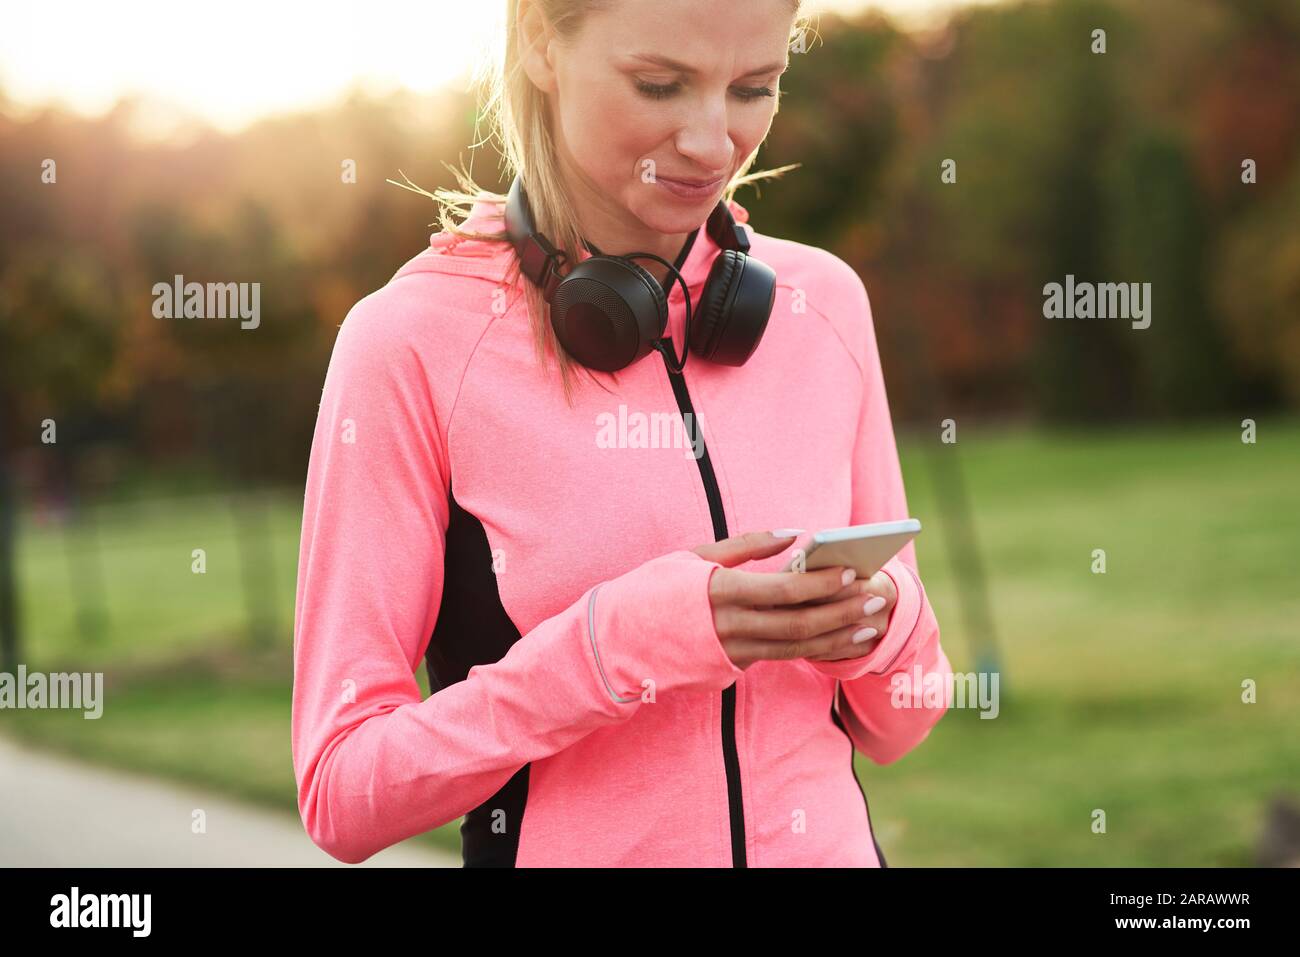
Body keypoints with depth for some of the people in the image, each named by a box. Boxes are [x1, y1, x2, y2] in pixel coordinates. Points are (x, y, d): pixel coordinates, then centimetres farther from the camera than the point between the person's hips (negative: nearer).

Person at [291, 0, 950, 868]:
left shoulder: (823, 304, -3)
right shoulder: (414, 343, -15)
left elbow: (889, 729, 4)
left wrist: (878, 623, -17)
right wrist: (622, 638, -27)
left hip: (832, 841, 3)